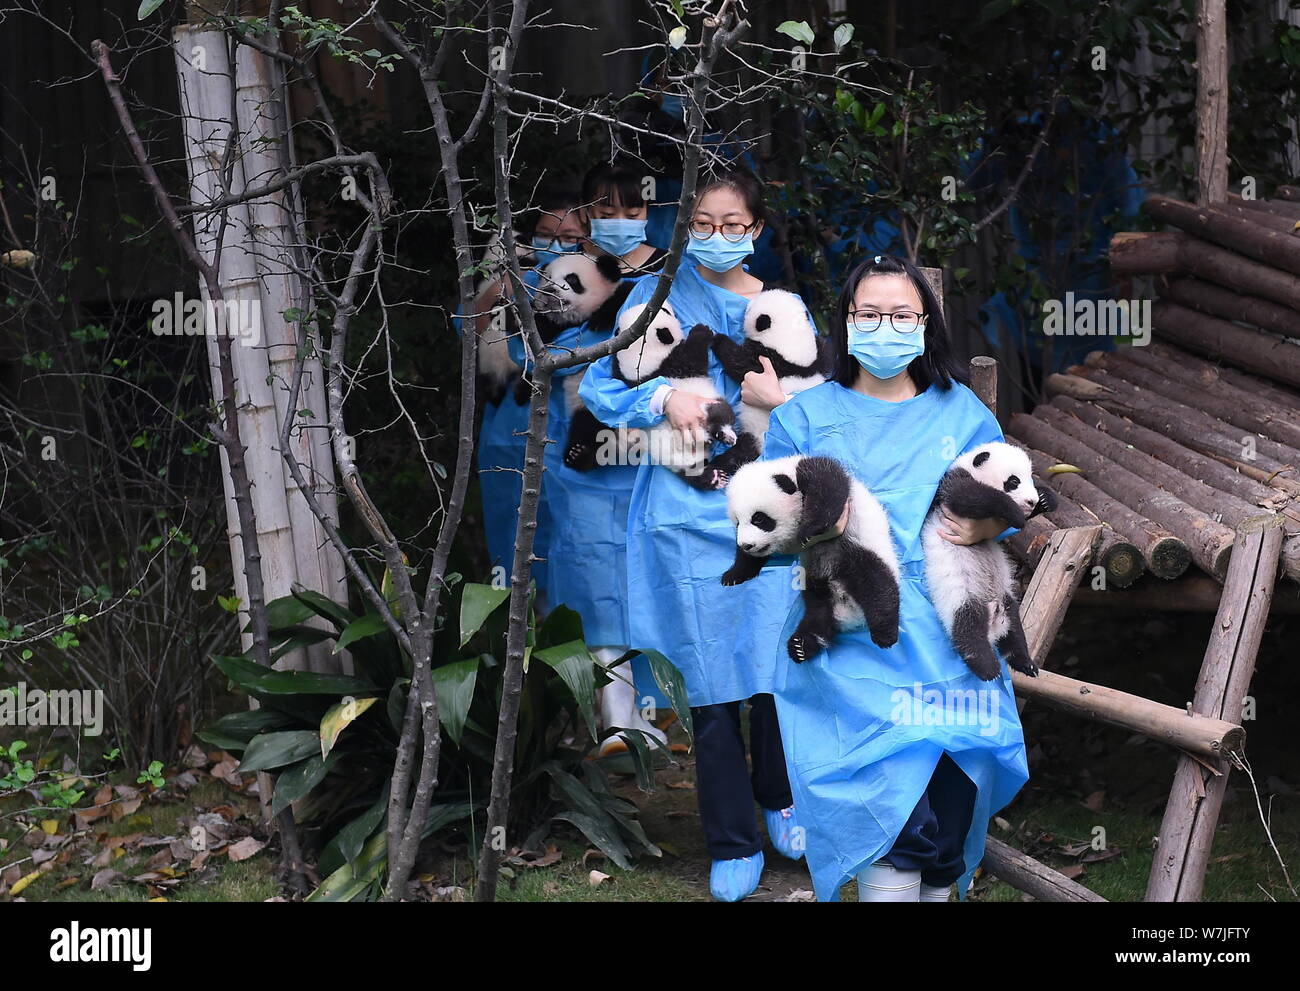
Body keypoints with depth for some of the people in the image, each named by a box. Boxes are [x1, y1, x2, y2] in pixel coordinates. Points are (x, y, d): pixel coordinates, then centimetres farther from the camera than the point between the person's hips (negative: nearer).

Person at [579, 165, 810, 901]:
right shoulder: (657, 295, 3)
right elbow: (600, 388, -1)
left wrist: (781, 397, -10)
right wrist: (663, 397, -18)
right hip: (689, 514, -2)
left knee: (779, 667, 0)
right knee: (713, 680, 0)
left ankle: (779, 800, 27)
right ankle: (734, 847, 12)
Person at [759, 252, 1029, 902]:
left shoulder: (962, 411, 15)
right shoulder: (805, 415, 10)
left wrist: (988, 525, -10)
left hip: (951, 636, 2)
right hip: (851, 644, -2)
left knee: (950, 812, -12)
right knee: (893, 810, -23)